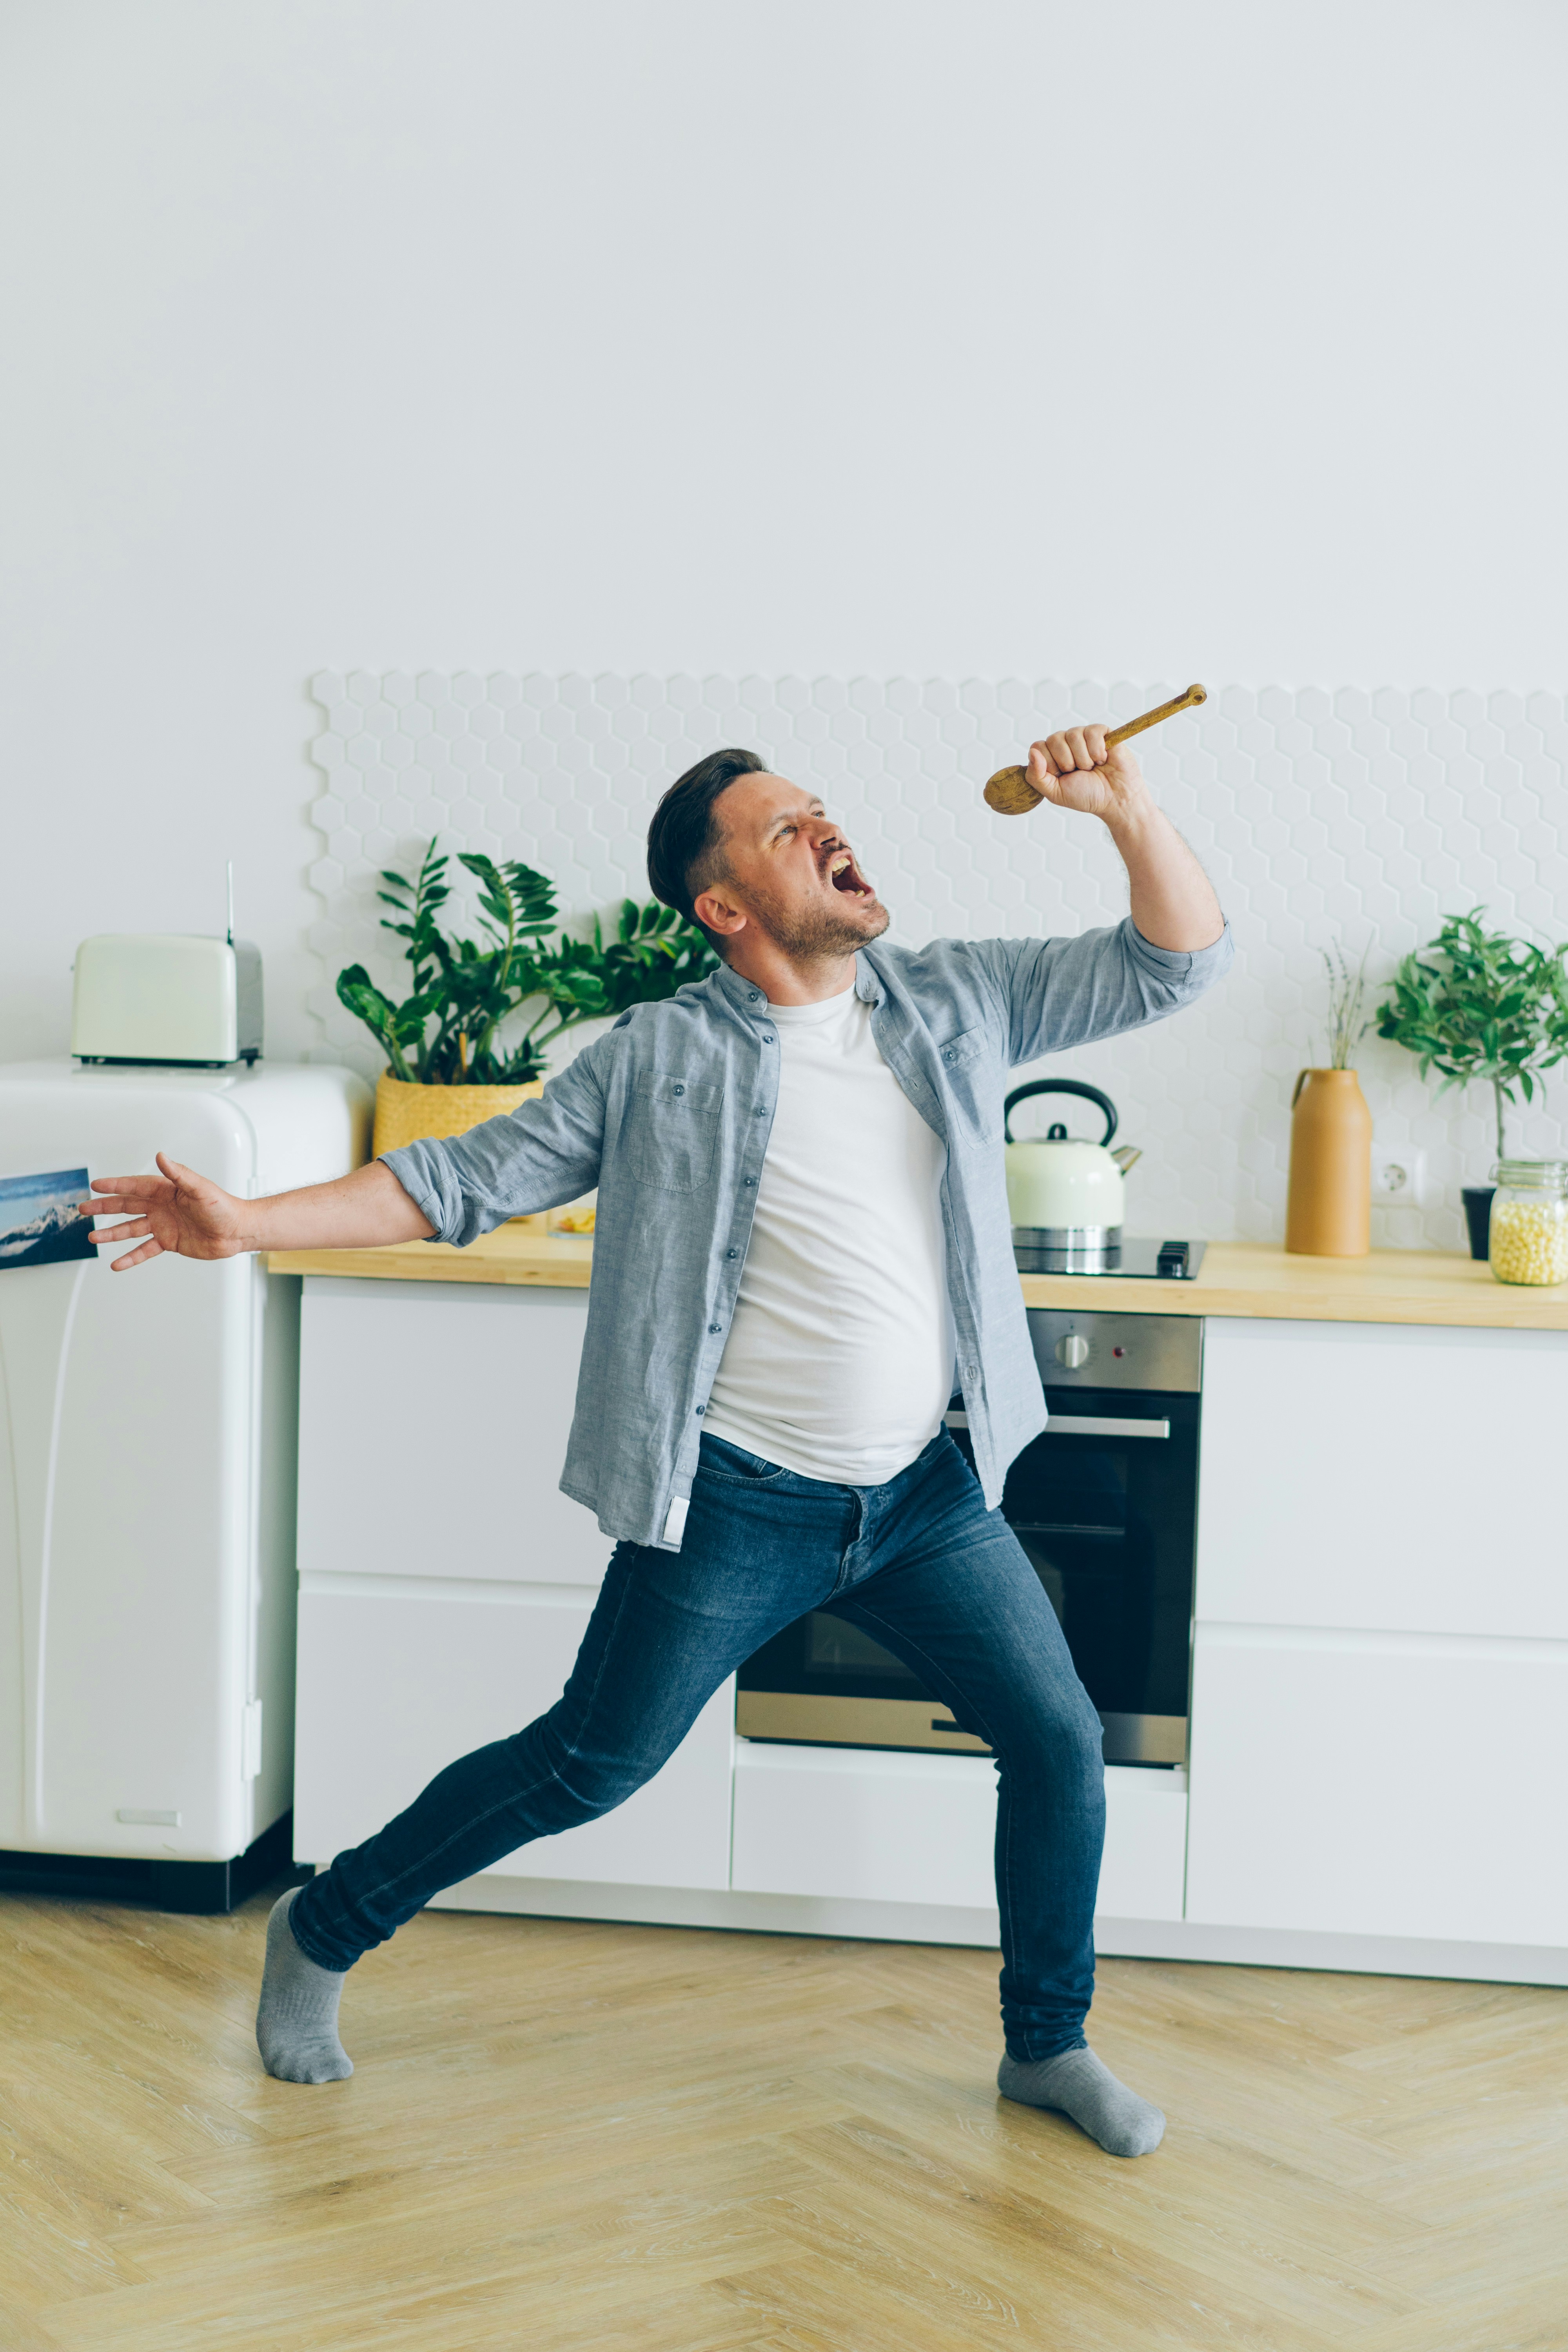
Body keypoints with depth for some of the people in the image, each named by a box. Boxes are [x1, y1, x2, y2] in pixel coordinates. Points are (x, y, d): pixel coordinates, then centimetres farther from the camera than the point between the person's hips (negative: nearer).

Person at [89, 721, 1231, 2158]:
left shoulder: (955, 1000, 3)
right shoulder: (665, 1057, -7)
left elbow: (1173, 967, 4)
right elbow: (473, 1178, -4)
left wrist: (1126, 810, -13)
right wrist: (250, 1222, -12)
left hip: (924, 1494, 4)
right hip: (735, 1503, -4)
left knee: (1058, 1738, 5)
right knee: (592, 1764, 2)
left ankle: (1048, 2047, 27)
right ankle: (325, 1935, 24)